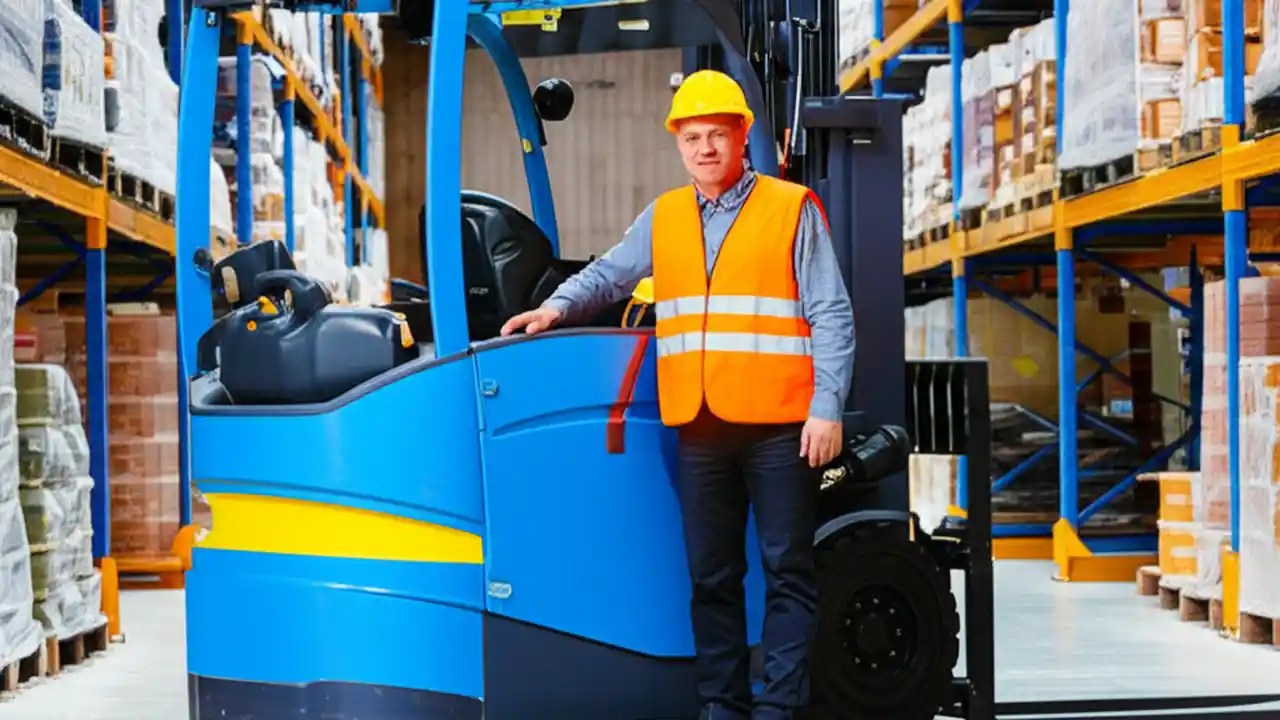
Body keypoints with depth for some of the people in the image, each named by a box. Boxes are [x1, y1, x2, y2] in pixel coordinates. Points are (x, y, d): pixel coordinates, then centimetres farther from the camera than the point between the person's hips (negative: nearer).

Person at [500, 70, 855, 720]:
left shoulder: (793, 209, 2)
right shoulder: (662, 218, 15)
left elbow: (832, 317, -1)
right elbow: (607, 275, 23)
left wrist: (827, 409, -9)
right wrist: (559, 307, 3)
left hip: (779, 425, -4)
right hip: (699, 426, 4)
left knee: (786, 569, 0)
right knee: (711, 575, 9)